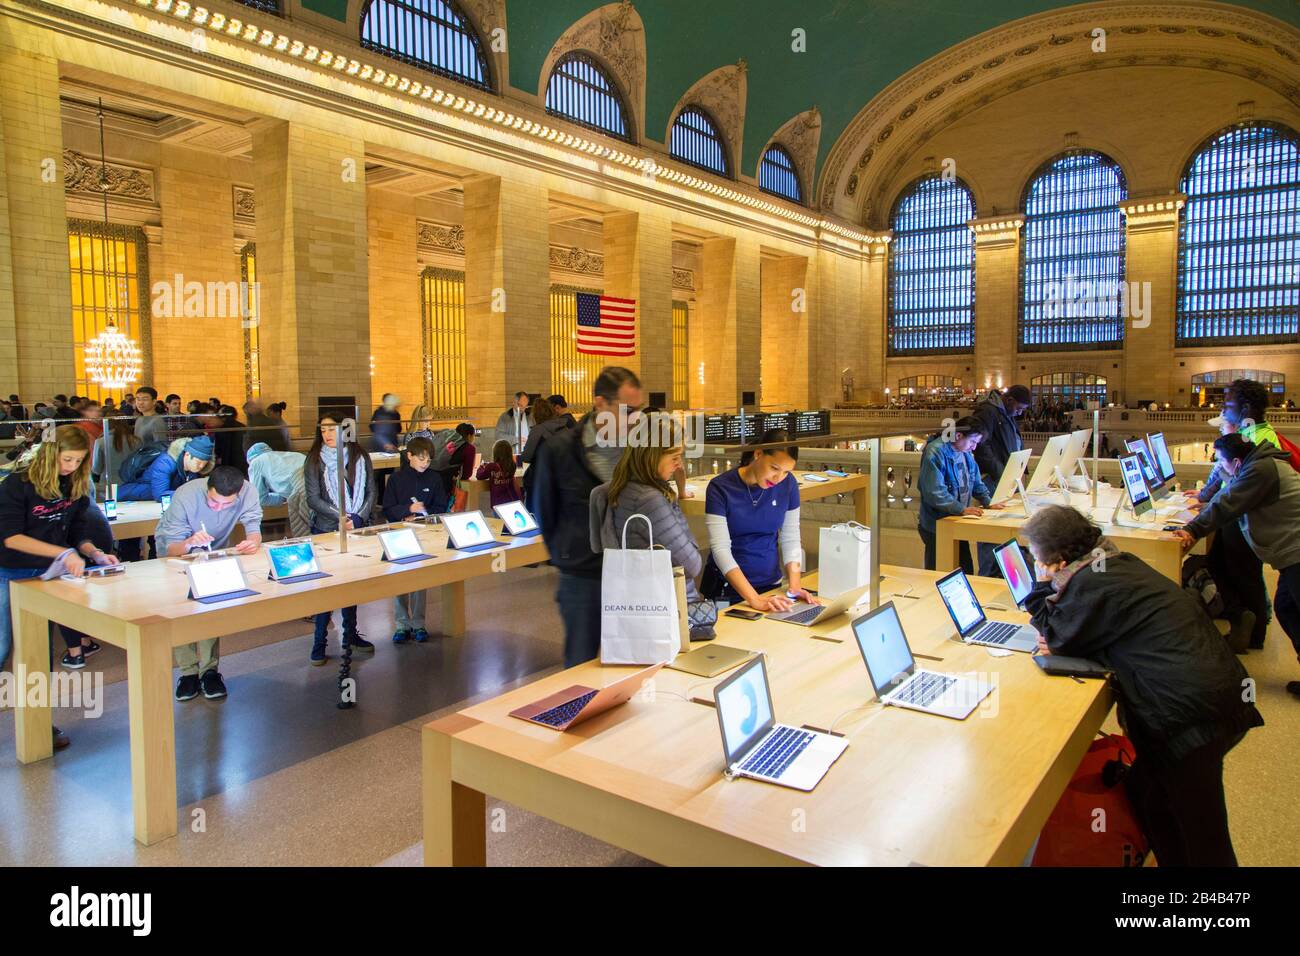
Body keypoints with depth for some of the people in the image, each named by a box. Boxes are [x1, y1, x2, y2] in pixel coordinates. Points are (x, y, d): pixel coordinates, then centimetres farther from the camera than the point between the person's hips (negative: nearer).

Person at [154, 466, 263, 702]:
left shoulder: (247, 492, -29)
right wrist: (189, 543, -53)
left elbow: (254, 530, -28)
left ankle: (209, 669, -7)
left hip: (214, 552, 1)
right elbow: (170, 549, -31)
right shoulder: (185, 496, -32)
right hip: (177, 551, -1)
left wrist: (253, 541, -51)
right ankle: (188, 671, -6)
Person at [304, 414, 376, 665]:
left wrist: (358, 518, -10)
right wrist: (341, 518, -17)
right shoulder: (315, 460, -3)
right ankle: (319, 643, 8)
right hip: (326, 531, -3)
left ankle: (351, 635, 25)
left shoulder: (360, 457, 4)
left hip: (357, 529, 3)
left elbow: (371, 492, 4)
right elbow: (313, 499, -7)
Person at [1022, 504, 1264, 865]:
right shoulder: (1115, 561, 11)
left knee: (1201, 837, 3)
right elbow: (1096, 628, 20)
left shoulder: (1089, 581, -17)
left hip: (1196, 710, -10)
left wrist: (1043, 586, 0)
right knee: (1144, 794, 23)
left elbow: (1057, 638, -6)